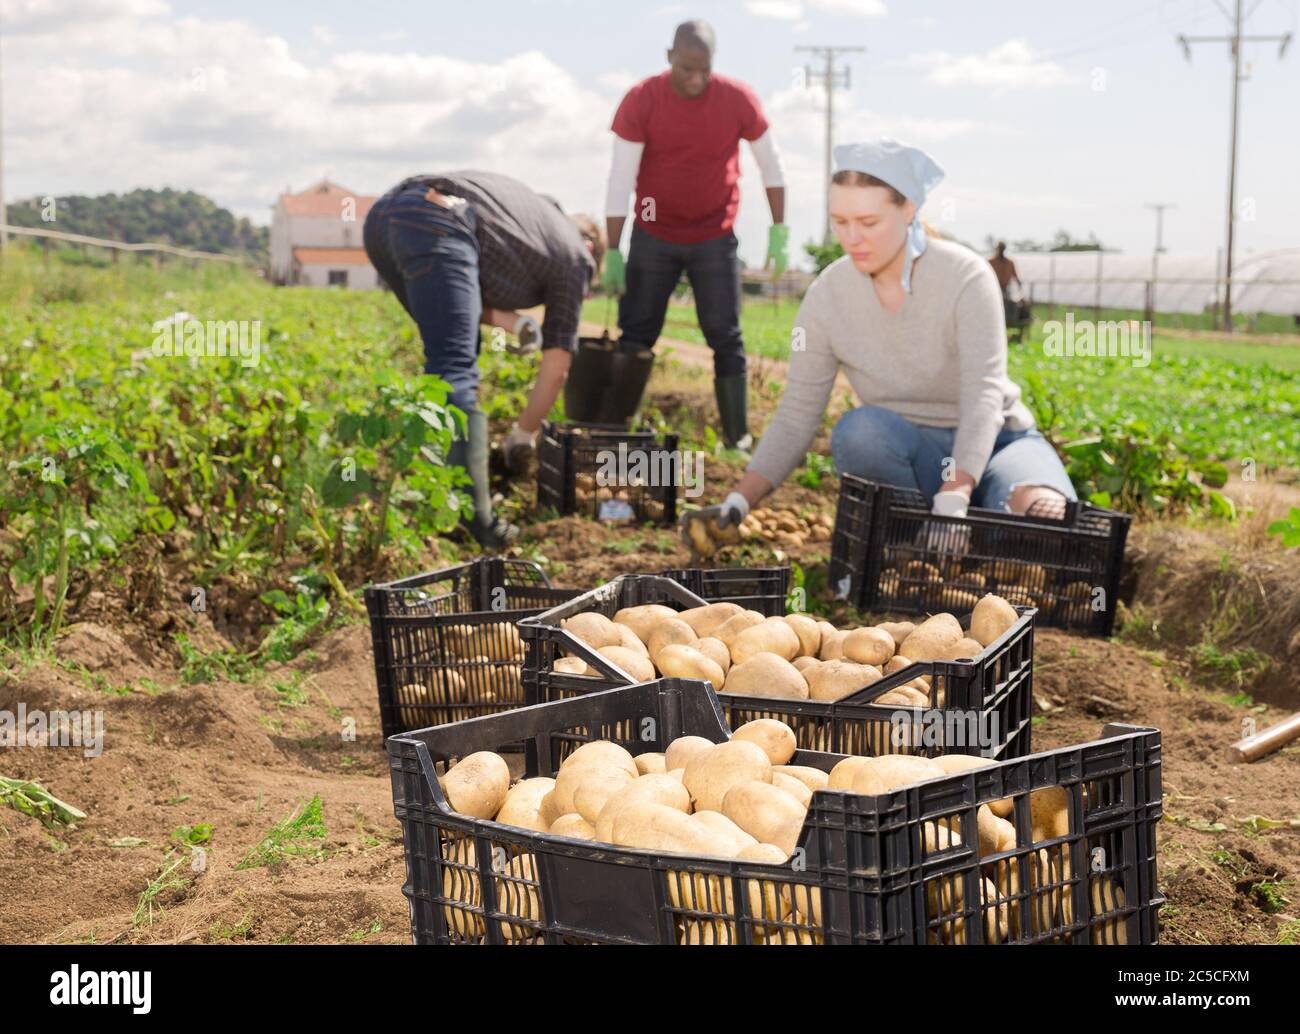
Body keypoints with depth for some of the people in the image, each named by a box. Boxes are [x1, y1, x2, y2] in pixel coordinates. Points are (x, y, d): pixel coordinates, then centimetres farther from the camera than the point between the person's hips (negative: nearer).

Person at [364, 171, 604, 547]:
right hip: (435, 225, -8)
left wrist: (507, 320, 16)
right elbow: (556, 368, 22)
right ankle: (469, 516, -26)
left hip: (383, 211, 8)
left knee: (455, 353, 23)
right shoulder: (575, 257, 21)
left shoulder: (533, 206, 37)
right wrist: (524, 435, 34)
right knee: (456, 376, -14)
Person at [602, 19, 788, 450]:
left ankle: (738, 438, 5)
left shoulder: (738, 99, -11)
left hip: (714, 239, 0)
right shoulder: (641, 101, -14)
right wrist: (612, 253, -13)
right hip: (654, 237, 0)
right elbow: (620, 179, -12)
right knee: (633, 339, 0)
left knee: (726, 339, -1)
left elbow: (771, 166, 1)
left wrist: (779, 231, -1)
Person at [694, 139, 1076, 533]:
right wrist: (738, 502, -20)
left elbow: (983, 397, -29)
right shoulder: (826, 296, -10)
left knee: (1041, 514, -36)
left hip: (995, 443, -2)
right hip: (908, 455, 2)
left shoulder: (966, 277, -18)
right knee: (859, 428, -33)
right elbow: (796, 417, -7)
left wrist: (953, 498, -44)